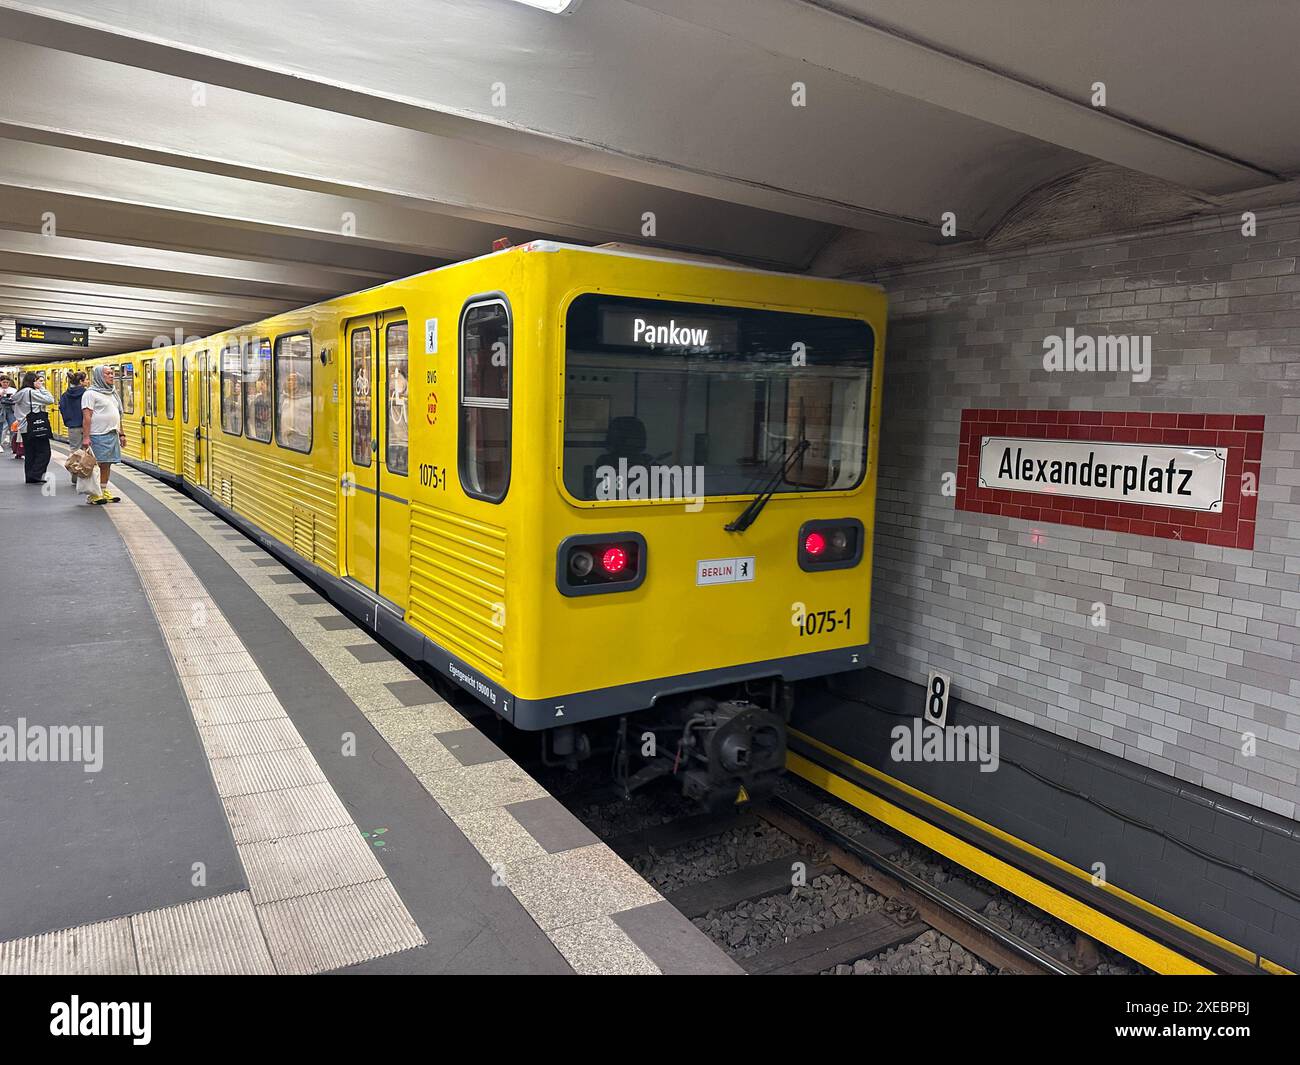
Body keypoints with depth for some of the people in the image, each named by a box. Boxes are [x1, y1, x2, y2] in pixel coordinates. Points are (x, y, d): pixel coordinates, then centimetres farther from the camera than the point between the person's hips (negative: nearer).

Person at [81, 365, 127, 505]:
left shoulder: (112, 393, 17)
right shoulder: (90, 393, -7)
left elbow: (118, 416, 22)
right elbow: (86, 417, -13)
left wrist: (121, 433, 17)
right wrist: (86, 437, -19)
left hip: (112, 435, 7)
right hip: (98, 436, -7)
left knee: (107, 465, 10)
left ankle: (104, 491, 17)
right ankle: (93, 495, 0)